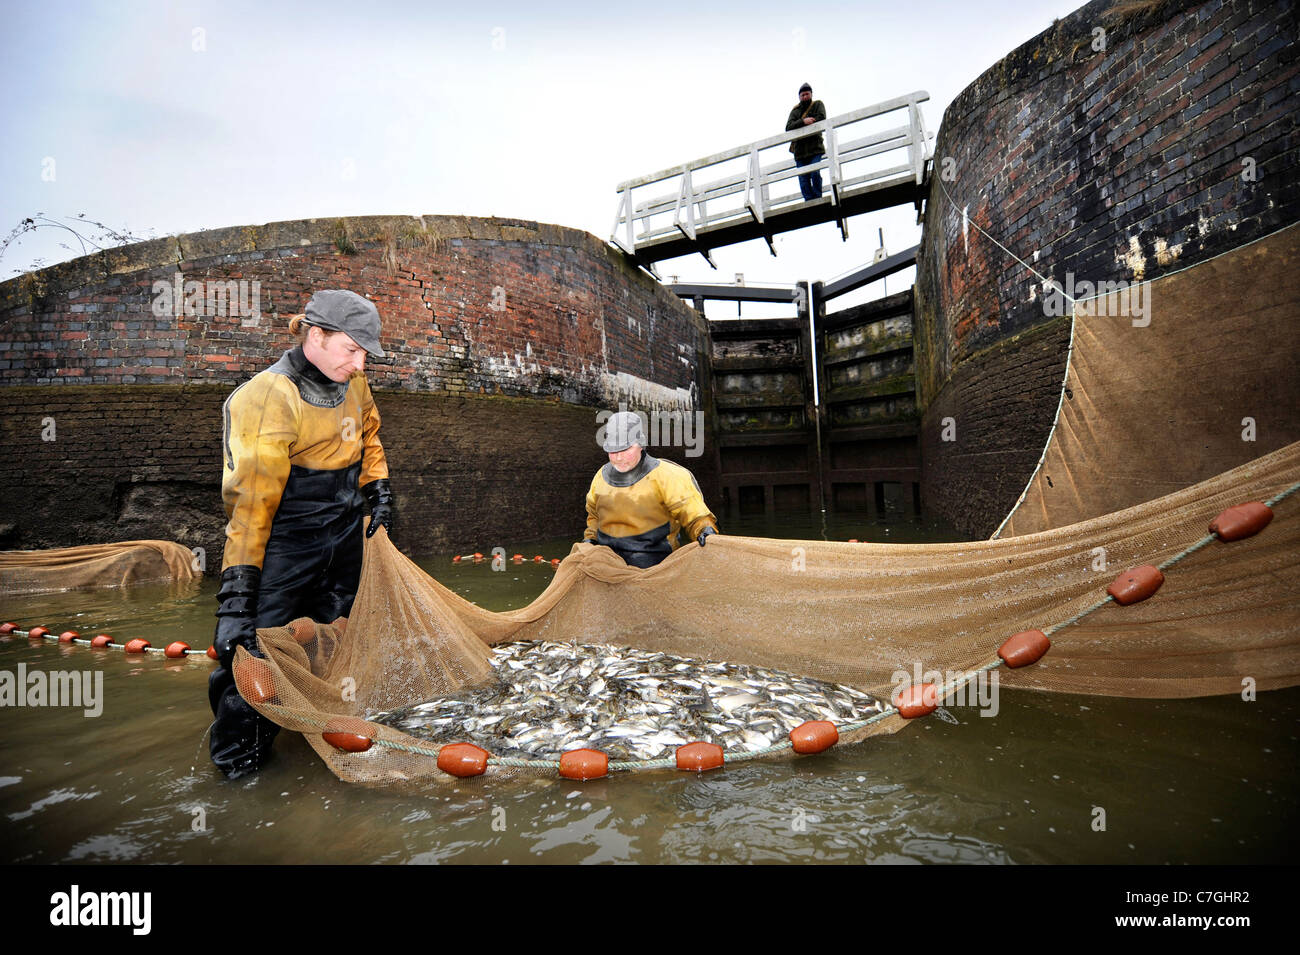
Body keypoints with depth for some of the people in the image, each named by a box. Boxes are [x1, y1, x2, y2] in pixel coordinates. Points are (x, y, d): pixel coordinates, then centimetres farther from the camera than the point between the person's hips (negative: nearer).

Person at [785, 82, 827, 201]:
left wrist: (798, 125, -7)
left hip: (815, 148, -3)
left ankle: (817, 199, -11)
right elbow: (788, 127, 1)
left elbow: (821, 118, -7)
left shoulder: (817, 104, 12)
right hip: (799, 151, 3)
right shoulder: (795, 110, 17)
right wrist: (803, 121, -17)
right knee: (803, 178, -5)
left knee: (815, 174, -17)